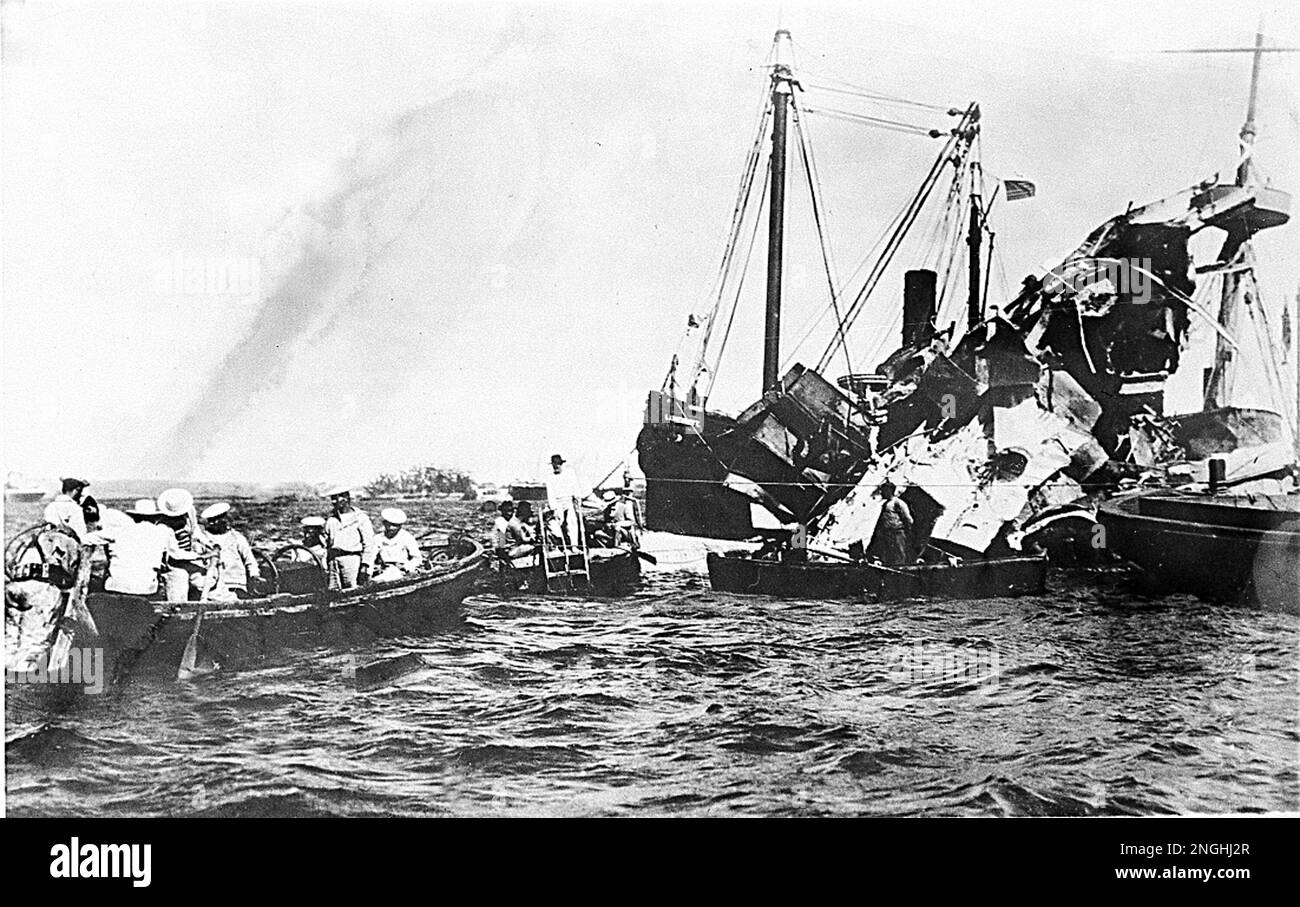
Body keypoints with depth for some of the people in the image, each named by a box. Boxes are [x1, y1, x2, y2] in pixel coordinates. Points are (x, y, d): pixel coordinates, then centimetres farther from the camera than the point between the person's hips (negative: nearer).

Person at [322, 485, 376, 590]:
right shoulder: (331, 520, 17)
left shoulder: (360, 517, 2)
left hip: (352, 559, -5)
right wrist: (325, 567, 13)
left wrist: (365, 566, -11)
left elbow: (369, 544, -3)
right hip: (333, 561, 5)